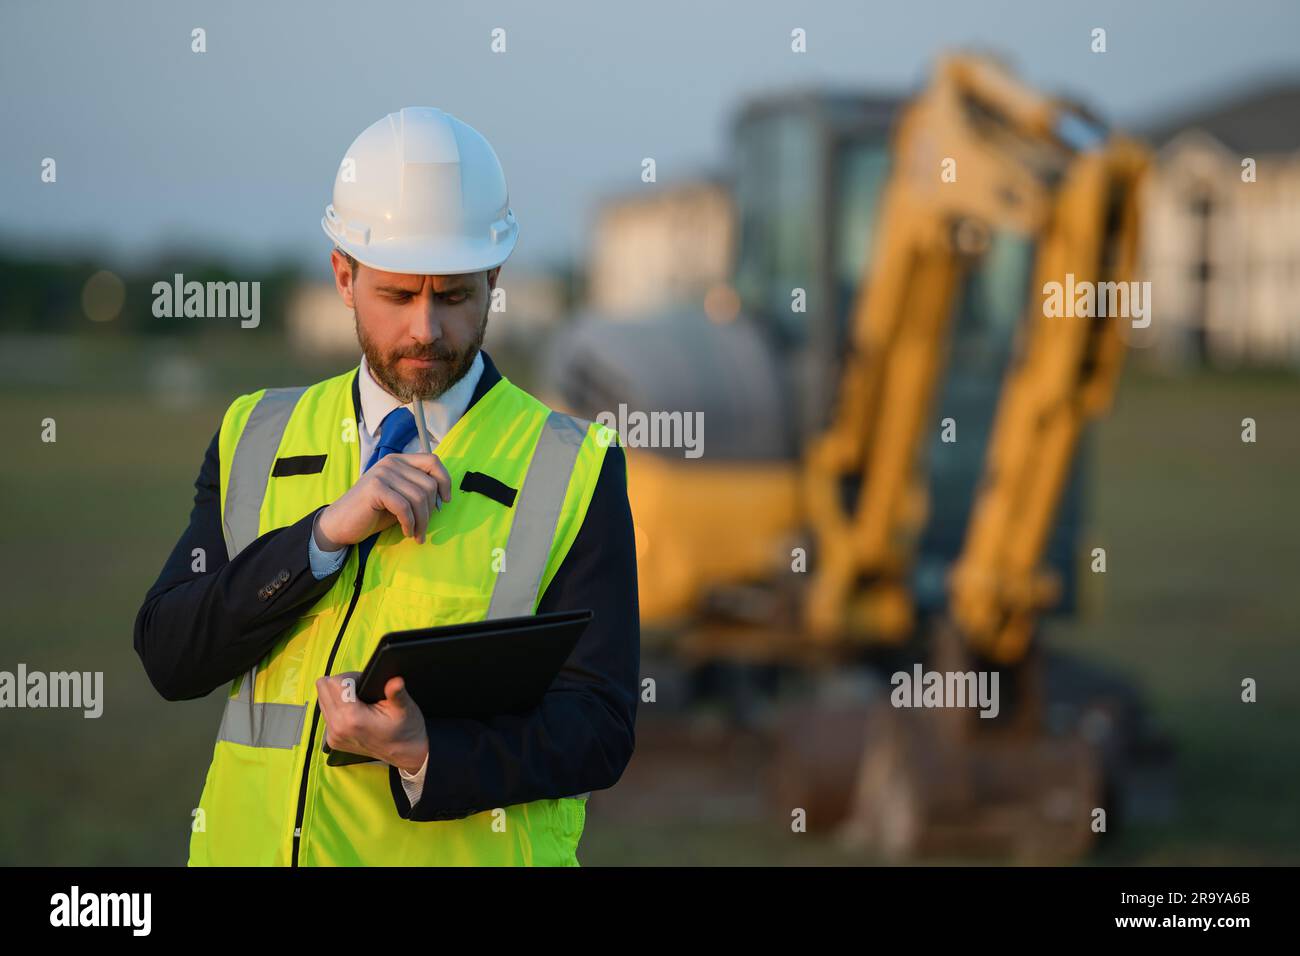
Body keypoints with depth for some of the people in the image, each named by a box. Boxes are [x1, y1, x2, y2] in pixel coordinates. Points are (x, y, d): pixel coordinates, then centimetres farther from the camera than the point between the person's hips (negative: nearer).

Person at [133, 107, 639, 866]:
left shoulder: (571, 468, -2)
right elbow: (170, 658, -2)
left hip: (461, 847, -2)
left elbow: (597, 728, -6)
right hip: (254, 842, 2)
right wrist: (328, 532, -14)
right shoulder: (255, 440, 8)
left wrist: (426, 752, -23)